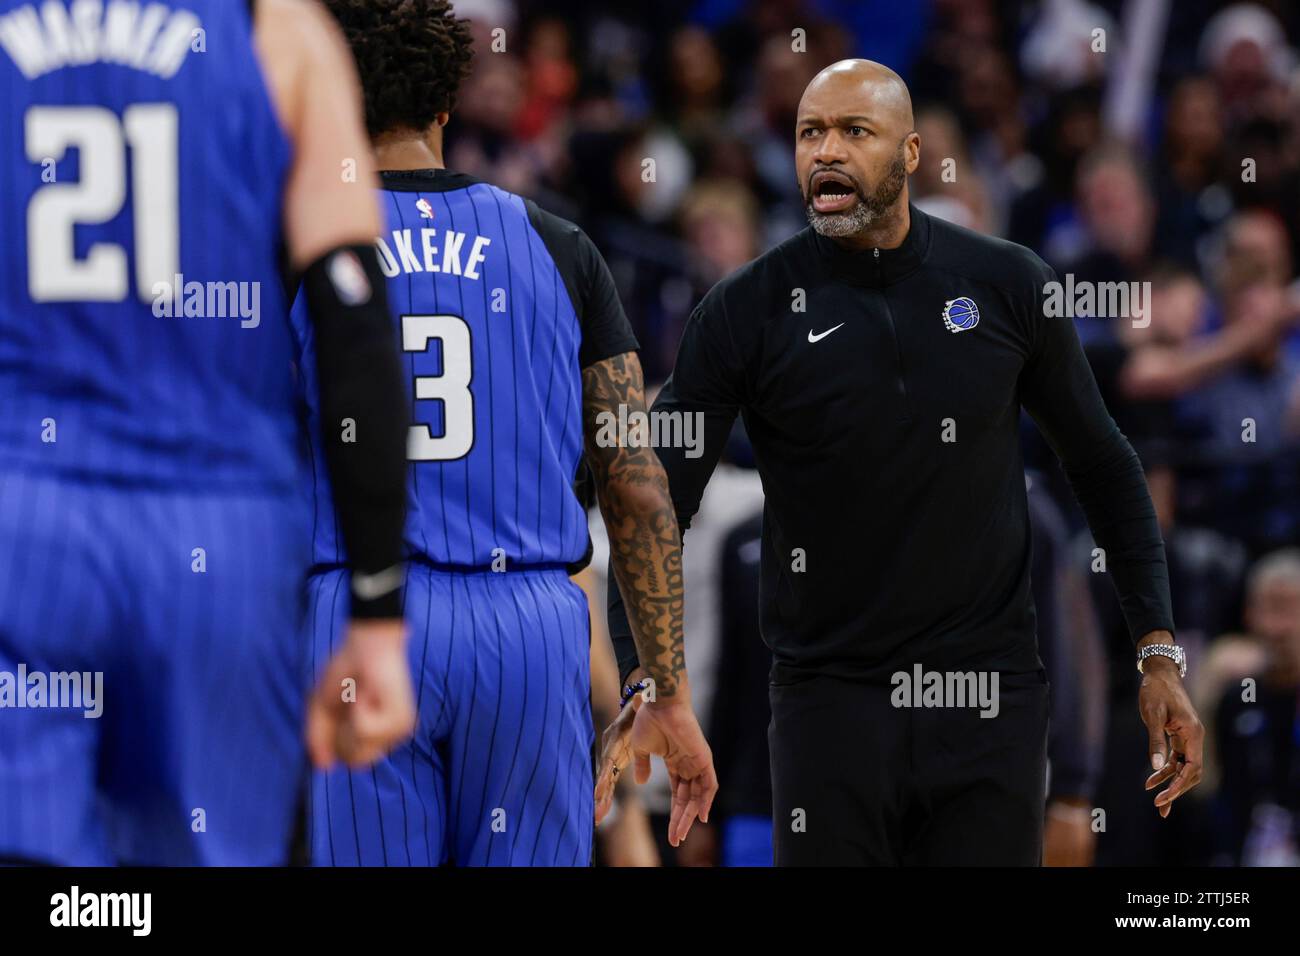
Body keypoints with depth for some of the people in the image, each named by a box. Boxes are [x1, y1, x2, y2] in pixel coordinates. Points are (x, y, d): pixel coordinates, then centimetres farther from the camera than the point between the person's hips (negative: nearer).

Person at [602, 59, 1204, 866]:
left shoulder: (1009, 286, 1)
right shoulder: (748, 313, -4)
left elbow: (1102, 464, 10)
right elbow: (657, 507, -6)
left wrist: (1159, 653, 4)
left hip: (989, 699, 1)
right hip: (833, 700, -1)